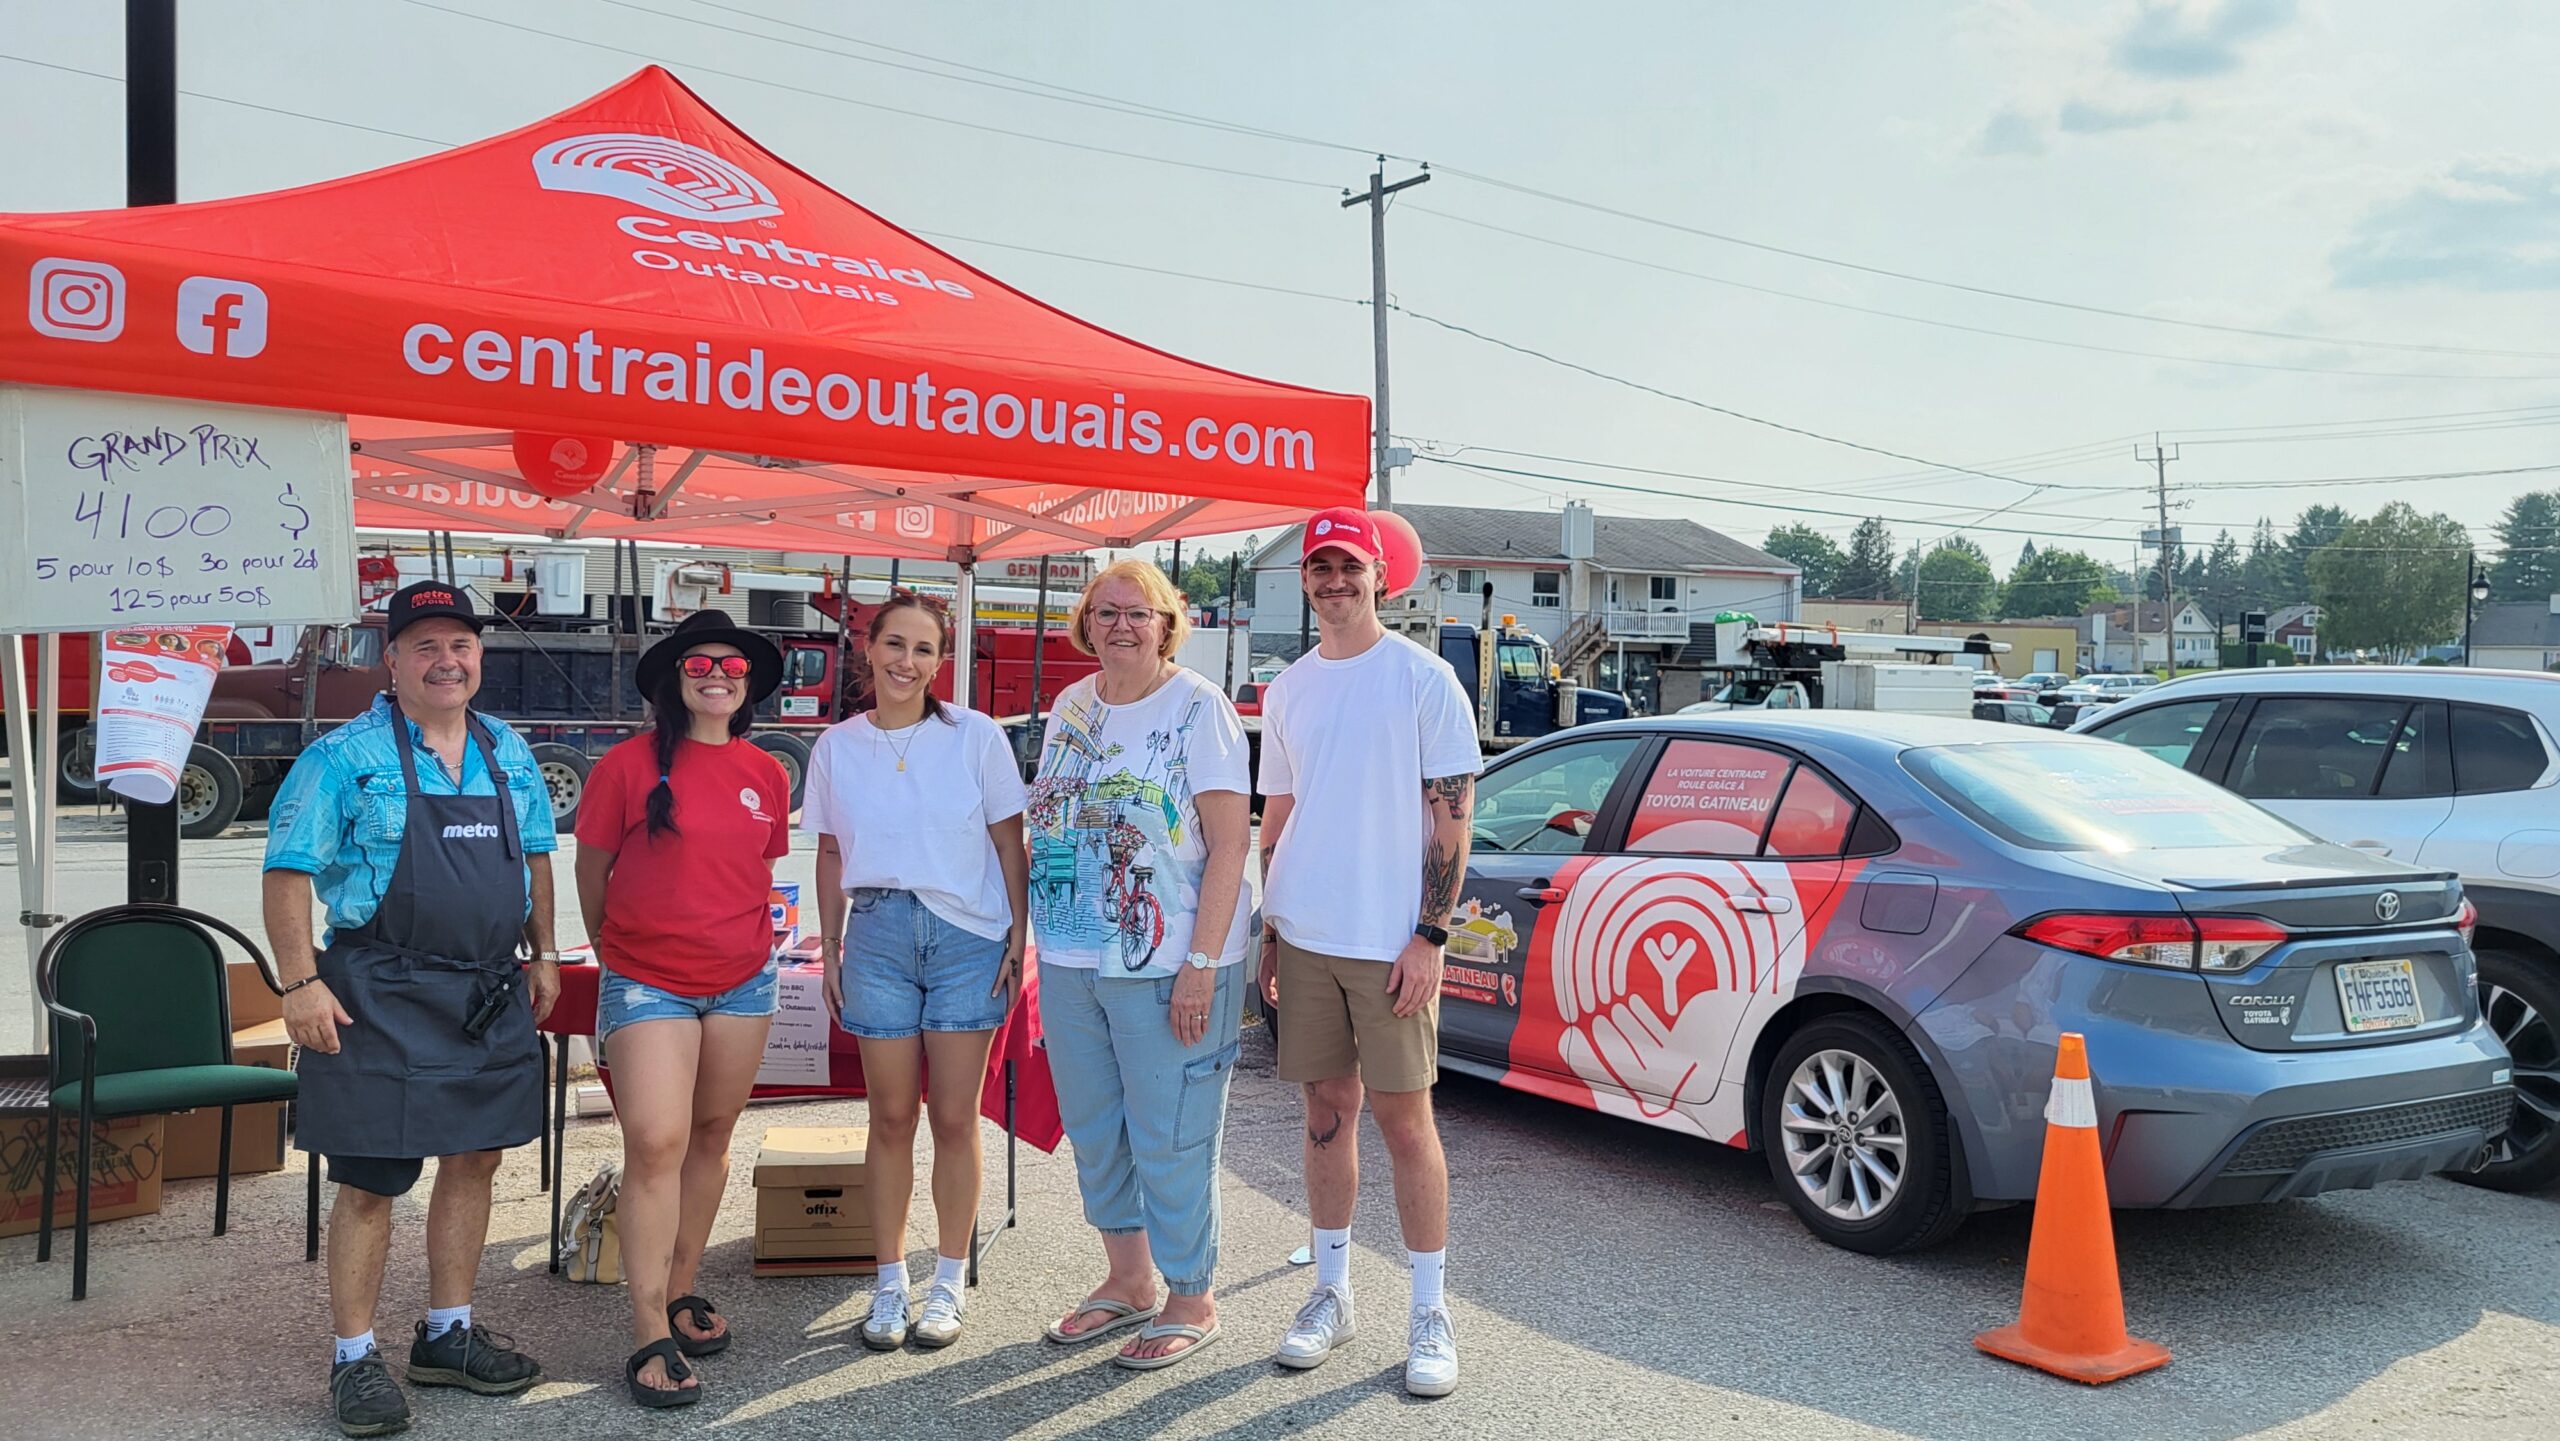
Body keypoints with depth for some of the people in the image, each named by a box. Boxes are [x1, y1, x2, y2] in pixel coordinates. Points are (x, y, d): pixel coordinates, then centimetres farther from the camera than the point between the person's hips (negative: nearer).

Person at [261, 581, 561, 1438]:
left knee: (474, 1161, 13)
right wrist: (301, 984, -15)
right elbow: (288, 873, -8)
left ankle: (448, 1335, 28)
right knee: (370, 1181, 1)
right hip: (382, 1001, -6)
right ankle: (355, 1360, 15)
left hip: (492, 997, 6)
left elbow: (535, 855, 19)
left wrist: (542, 954, 15)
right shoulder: (346, 756, -6)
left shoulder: (508, 752, 10)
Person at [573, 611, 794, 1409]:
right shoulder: (628, 765, -9)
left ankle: (682, 1290, 29)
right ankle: (651, 1336, -3)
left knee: (712, 1138, 13)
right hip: (647, 984, -4)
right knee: (655, 1145, -10)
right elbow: (591, 872, 1)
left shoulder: (767, 775, 3)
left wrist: (741, 939, 15)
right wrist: (615, 953, 10)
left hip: (741, 982, 4)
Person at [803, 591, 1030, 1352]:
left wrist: (1020, 935, -3)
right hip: (878, 933, 2)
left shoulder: (976, 737, -2)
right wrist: (829, 949, 10)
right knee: (891, 1118, 7)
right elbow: (831, 856, 11)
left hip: (969, 935, -1)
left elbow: (1009, 842, 1)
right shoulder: (836, 748, 5)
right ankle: (890, 1283, 20)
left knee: (955, 1119, 3)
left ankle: (949, 1283, 18)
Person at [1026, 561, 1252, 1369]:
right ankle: (1129, 1281, 34)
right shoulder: (1070, 707, 10)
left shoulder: (1197, 706, -9)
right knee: (1094, 1134, 16)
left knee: (1169, 1142, 2)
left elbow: (1230, 843, -13)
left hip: (1167, 969, -6)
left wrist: (1202, 962, -18)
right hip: (1070, 962, 7)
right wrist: (1039, 943, 10)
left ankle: (1191, 1302, 19)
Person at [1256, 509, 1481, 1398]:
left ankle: (1430, 1312, 12)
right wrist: (1268, 933, 11)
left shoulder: (1422, 677, -3)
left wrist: (1430, 936, -12)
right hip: (1305, 935, 4)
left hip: (1390, 942, -4)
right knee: (1327, 1111, 11)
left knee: (1404, 1118, 0)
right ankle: (1331, 1292, 24)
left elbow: (1451, 815, -6)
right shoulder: (1288, 690, 12)